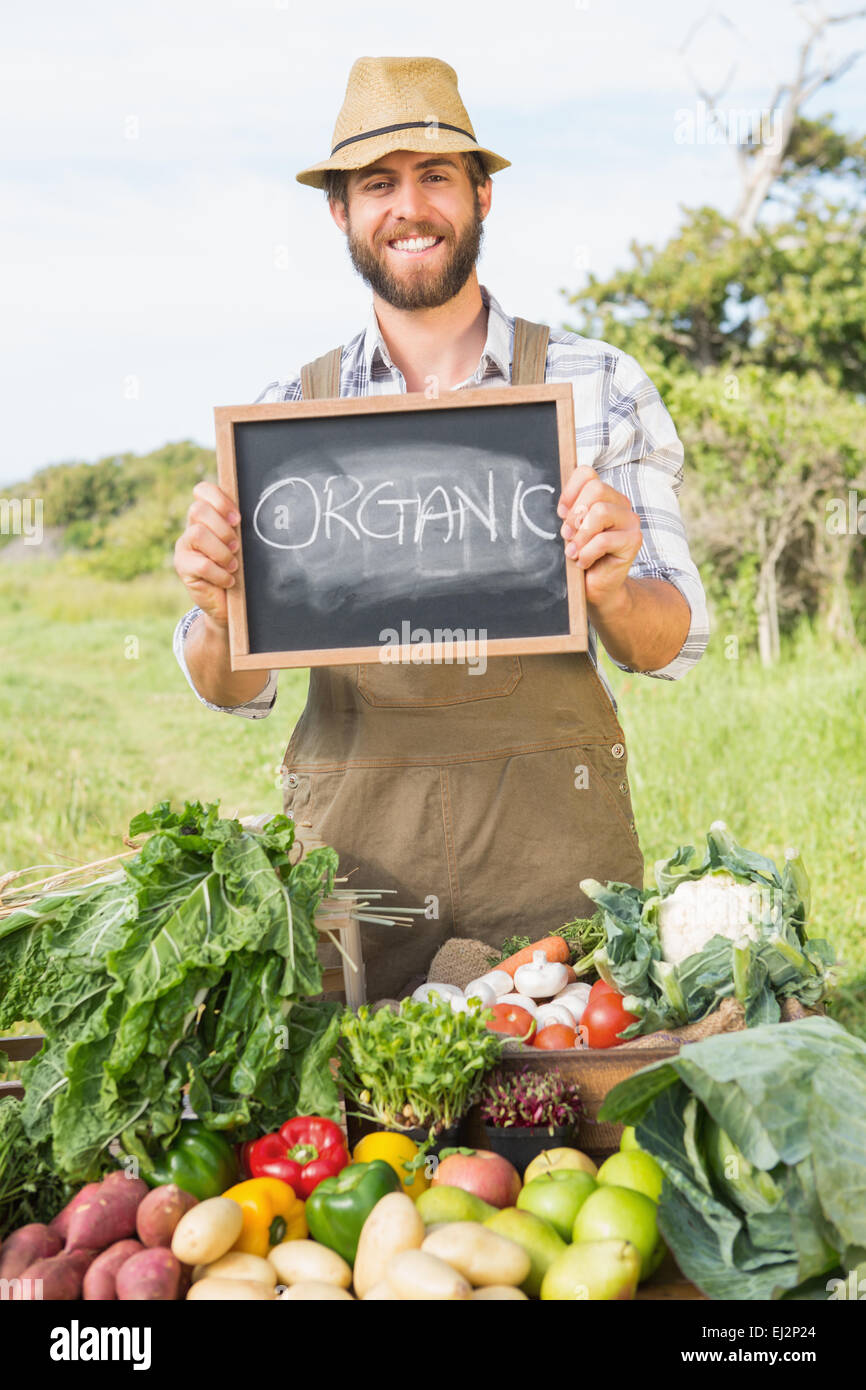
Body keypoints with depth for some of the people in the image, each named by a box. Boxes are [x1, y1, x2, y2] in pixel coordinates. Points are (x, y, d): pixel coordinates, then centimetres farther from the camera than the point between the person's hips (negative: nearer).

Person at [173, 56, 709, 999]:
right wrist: (217, 609, -16)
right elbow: (233, 689, 6)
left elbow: (670, 646, 2)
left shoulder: (597, 385, 2)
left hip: (552, 842, -1)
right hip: (351, 847, 1)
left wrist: (612, 590, -20)